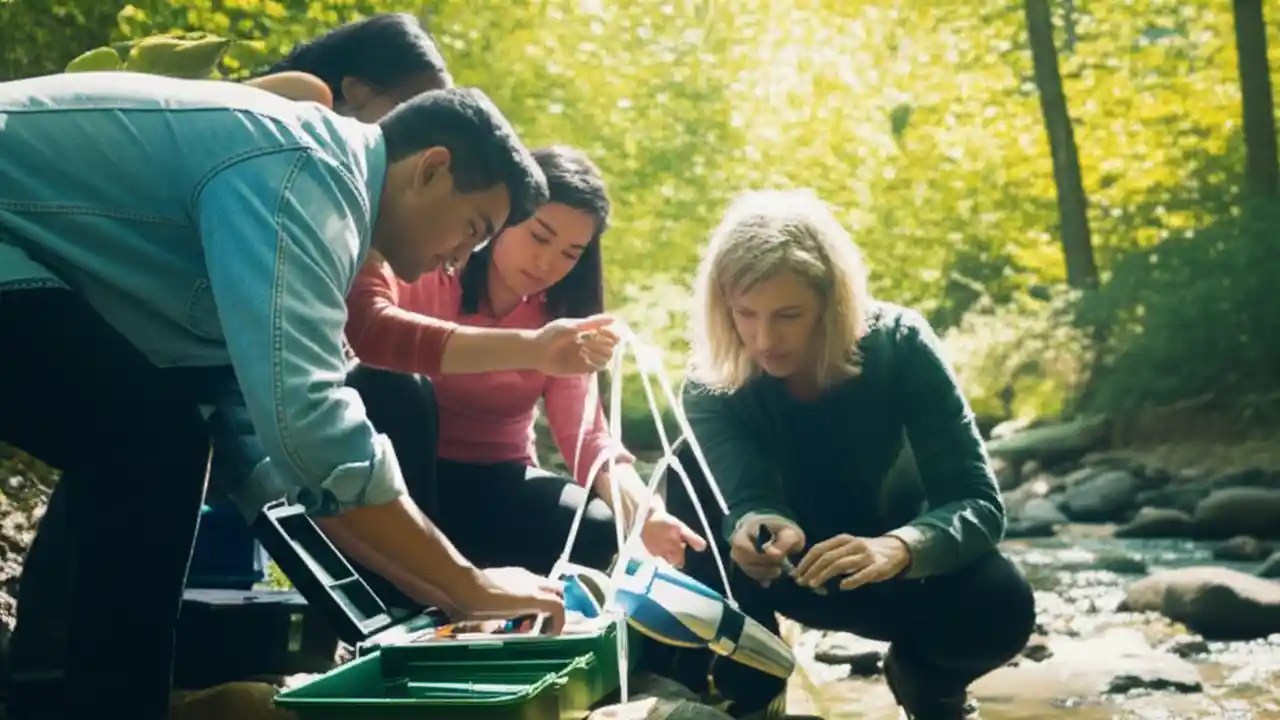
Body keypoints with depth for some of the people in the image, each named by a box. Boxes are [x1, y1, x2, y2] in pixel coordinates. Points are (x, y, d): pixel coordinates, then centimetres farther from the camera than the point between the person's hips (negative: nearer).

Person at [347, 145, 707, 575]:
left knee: (601, 530, -23)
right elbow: (364, 327, -39)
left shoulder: (558, 316, 0)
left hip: (497, 483, 4)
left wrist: (642, 511, -34)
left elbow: (585, 434, -11)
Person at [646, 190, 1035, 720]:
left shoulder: (898, 345, -26)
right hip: (778, 568, 0)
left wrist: (898, 547, -54)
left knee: (1002, 604, -32)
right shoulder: (710, 385, -24)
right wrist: (756, 528, -63)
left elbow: (980, 502, -32)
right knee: (695, 467, -31)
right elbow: (748, 501, -37)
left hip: (875, 564, 0)